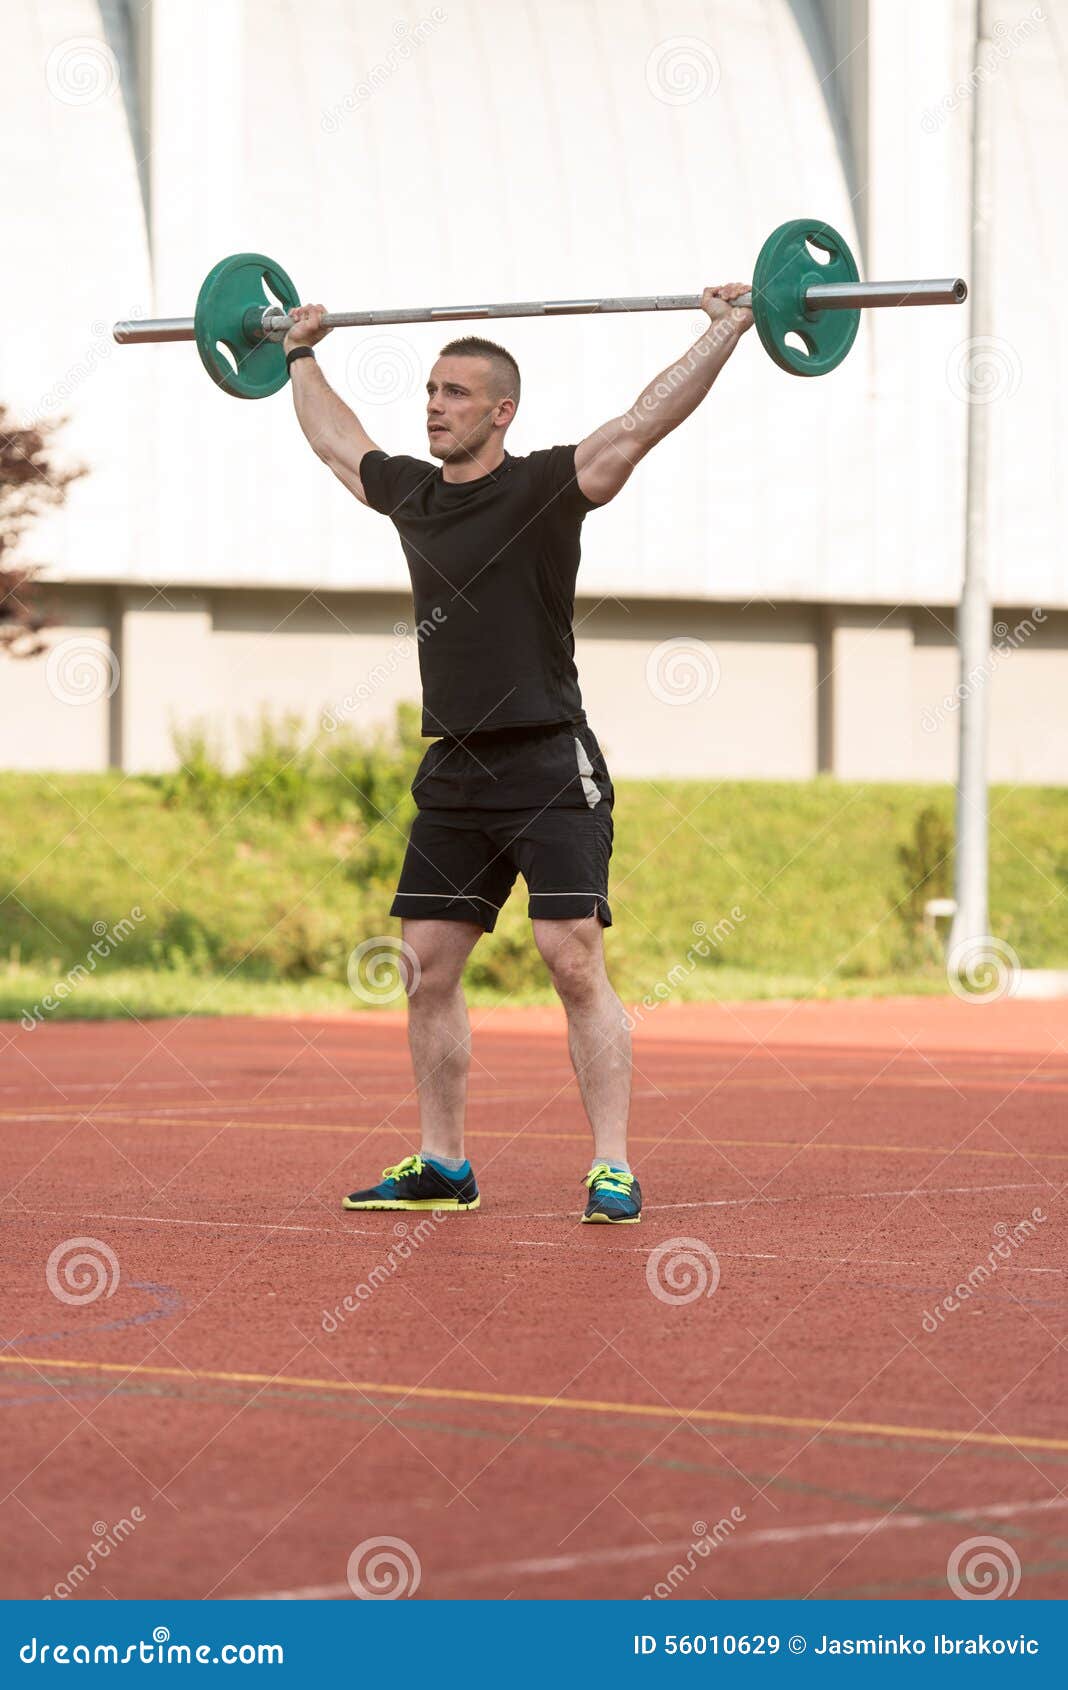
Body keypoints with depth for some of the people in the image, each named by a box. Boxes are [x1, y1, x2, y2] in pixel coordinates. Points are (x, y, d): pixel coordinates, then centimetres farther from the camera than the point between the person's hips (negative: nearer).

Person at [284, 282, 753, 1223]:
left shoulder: (546, 489, -6)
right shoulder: (409, 493, 11)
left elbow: (647, 421, -12)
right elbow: (334, 440, 30)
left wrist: (727, 330, -13)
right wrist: (301, 353, 39)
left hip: (549, 768, -7)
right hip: (454, 775, 7)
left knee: (575, 963, -11)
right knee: (427, 970, 7)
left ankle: (614, 1171, -10)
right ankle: (442, 1169, 17)